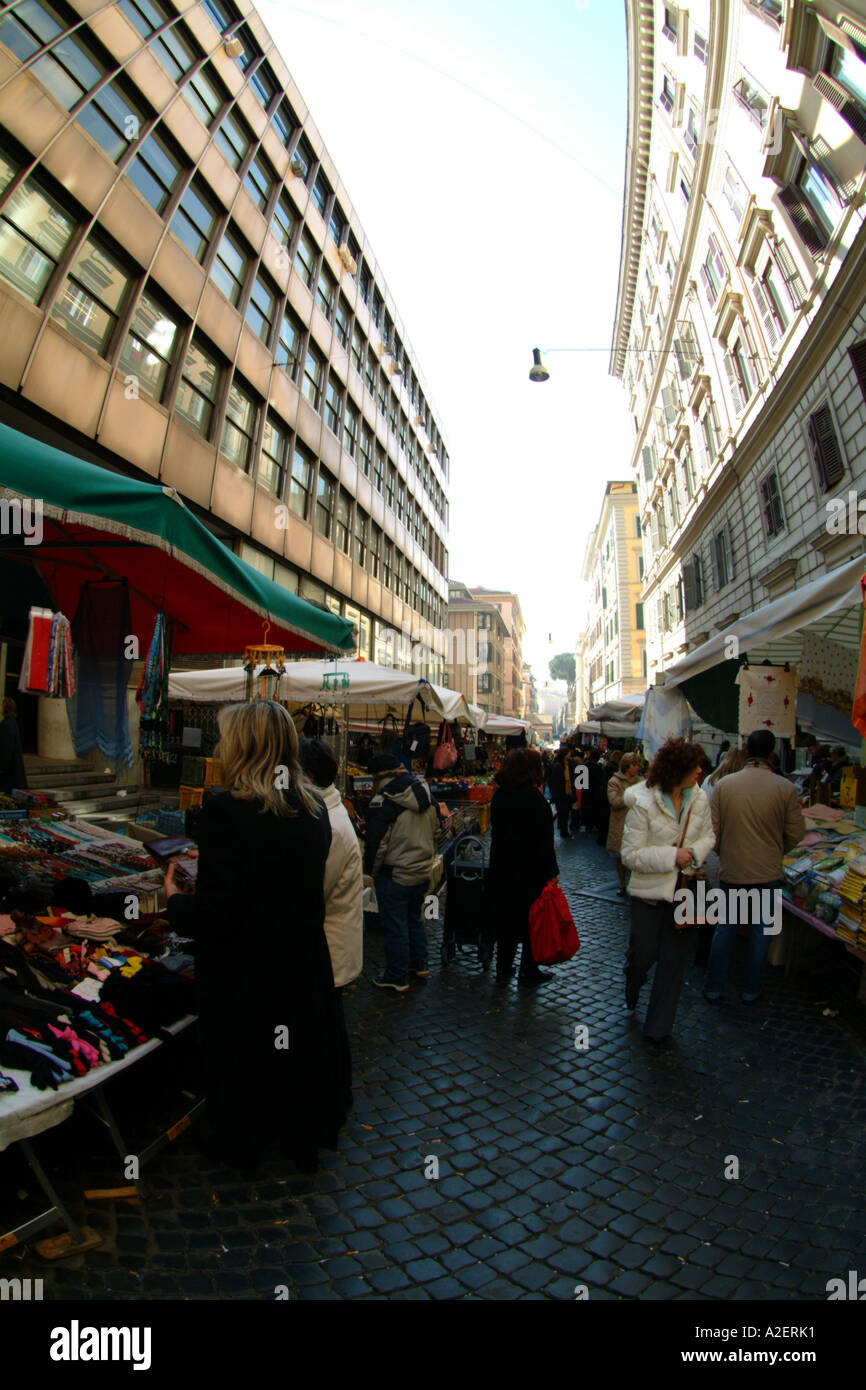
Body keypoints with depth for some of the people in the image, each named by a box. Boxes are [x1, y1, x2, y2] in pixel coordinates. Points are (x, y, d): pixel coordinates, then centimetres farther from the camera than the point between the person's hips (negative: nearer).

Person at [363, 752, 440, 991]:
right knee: (415, 918, 24)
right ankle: (419, 965, 36)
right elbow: (435, 832, 11)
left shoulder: (383, 801, -21)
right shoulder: (426, 794, 2)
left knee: (395, 926, 5)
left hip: (394, 876, -7)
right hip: (423, 873, 7)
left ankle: (396, 978, 17)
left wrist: (372, 870, -2)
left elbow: (376, 844, -18)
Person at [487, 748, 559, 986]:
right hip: (529, 869, -6)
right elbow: (543, 838, -18)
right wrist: (551, 871, -12)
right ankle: (528, 971, 20)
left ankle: (503, 969, 23)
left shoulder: (499, 794, 3)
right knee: (532, 920, 9)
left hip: (501, 866, 6)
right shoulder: (532, 796, -18)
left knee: (505, 916, 15)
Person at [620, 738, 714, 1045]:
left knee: (675, 959, 8)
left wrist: (694, 853, -10)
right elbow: (631, 855, -15)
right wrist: (671, 856, -22)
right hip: (649, 891, -4)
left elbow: (708, 836, 11)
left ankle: (658, 1027, 25)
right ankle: (632, 985, 44)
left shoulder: (699, 798, -2)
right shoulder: (643, 804, -16)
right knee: (643, 954, 5)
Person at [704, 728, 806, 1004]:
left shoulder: (724, 785, -9)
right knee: (761, 931, 14)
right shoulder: (786, 788, -11)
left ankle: (714, 988, 22)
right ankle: (751, 990, 26)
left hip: (730, 871, 1)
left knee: (724, 929, 13)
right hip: (768, 873, -1)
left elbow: (712, 830, -4)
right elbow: (796, 834, -3)